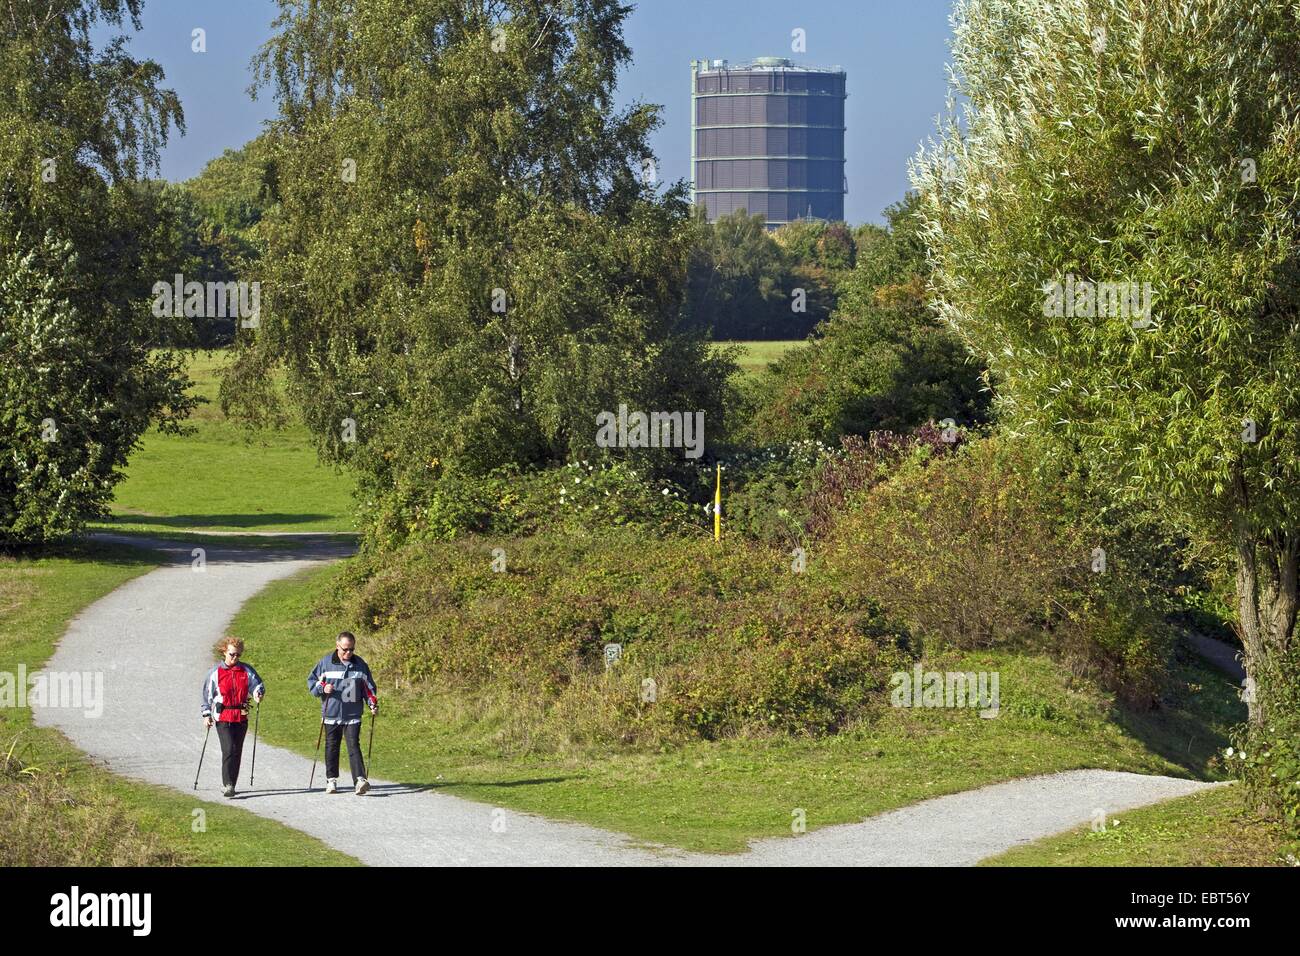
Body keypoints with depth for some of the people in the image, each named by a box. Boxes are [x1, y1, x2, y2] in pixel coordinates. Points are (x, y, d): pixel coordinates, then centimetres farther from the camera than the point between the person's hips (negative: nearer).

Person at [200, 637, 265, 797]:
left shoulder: (246, 670, 7)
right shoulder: (216, 672, 1)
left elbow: (257, 684, 2)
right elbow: (207, 694, 5)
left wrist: (258, 693, -22)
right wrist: (206, 714, 0)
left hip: (241, 717, 3)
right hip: (223, 717, -3)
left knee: (237, 752, 8)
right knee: (229, 749, -17)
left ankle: (230, 785, 20)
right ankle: (227, 784, -19)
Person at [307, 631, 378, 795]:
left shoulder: (360, 665, 4)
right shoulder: (325, 663, 1)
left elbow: (368, 687, 11)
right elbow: (311, 681, 6)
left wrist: (372, 703, -4)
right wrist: (322, 688, -14)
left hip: (353, 715, -1)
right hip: (331, 715, 1)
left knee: (354, 746, -11)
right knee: (332, 748, 9)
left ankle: (360, 780, -21)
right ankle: (331, 780, 21)